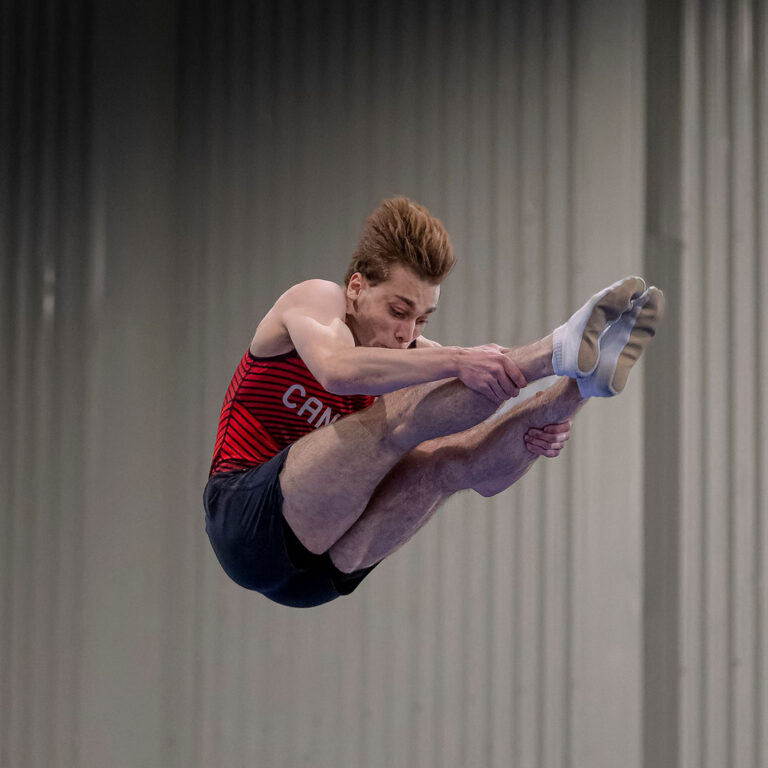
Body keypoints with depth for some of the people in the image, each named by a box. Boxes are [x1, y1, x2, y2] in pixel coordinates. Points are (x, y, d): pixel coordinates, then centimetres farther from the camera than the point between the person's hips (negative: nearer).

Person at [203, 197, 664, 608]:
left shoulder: (416, 359, 9)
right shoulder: (316, 300, -5)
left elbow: (486, 479, 1)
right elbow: (336, 369, -32)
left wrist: (532, 437, -21)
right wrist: (456, 361, -39)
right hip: (248, 520, -6)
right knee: (406, 409, -26)